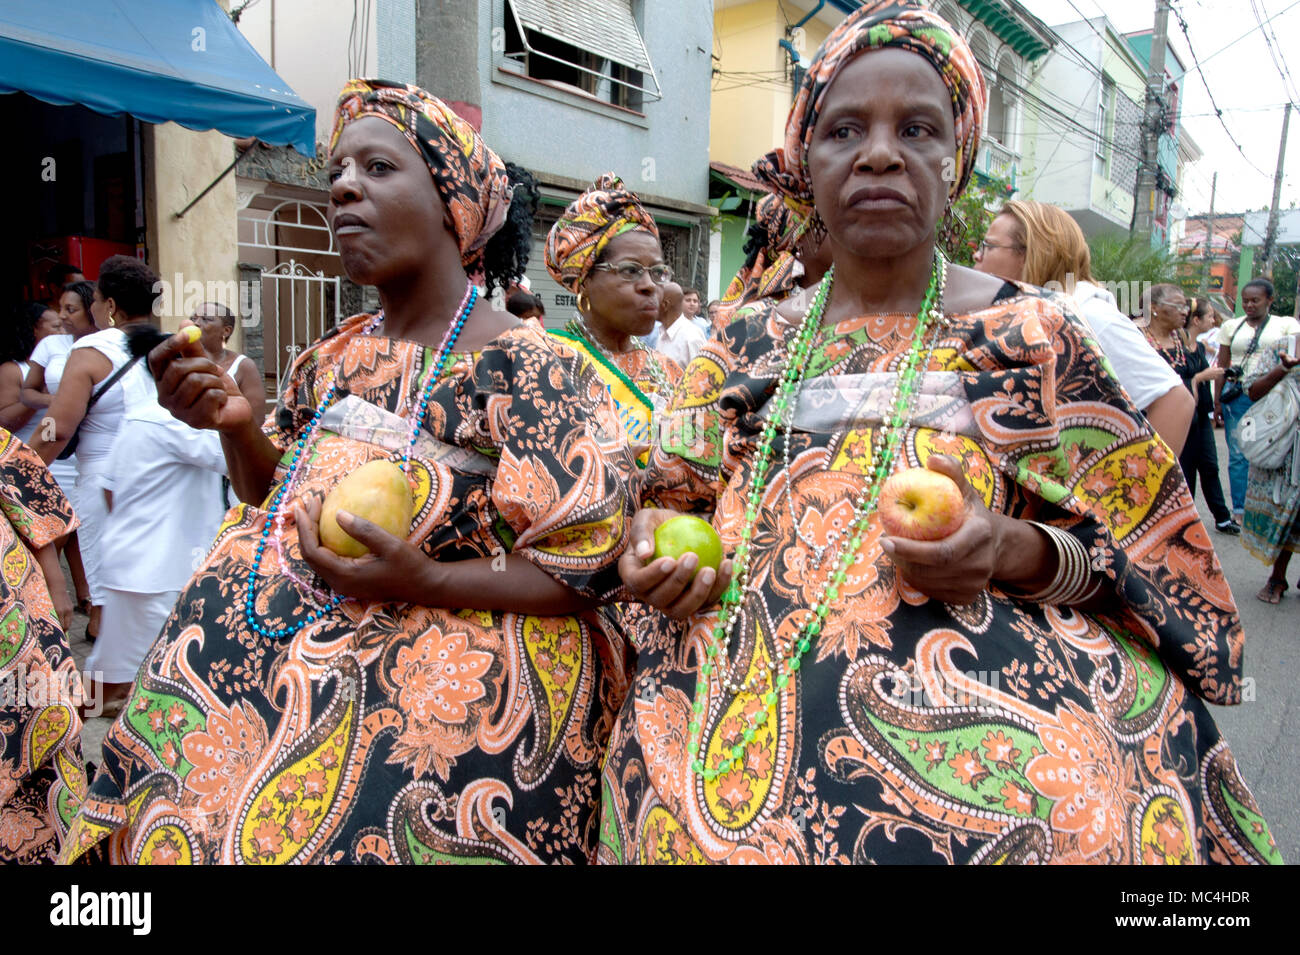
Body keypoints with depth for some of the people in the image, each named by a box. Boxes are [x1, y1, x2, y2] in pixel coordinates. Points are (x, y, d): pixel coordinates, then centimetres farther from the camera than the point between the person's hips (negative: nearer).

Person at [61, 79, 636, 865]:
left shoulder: (524, 370, -14)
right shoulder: (331, 363, 6)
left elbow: (589, 571, -14)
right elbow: (278, 514, 16)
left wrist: (424, 581, -24)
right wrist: (237, 428, -4)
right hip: (294, 670, 6)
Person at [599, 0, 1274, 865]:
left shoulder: (1030, 335, 3)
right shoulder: (748, 344, 11)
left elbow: (1138, 556, 4)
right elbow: (677, 498, 17)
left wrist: (1015, 551, -17)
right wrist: (653, 541, -7)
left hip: (965, 714, -1)